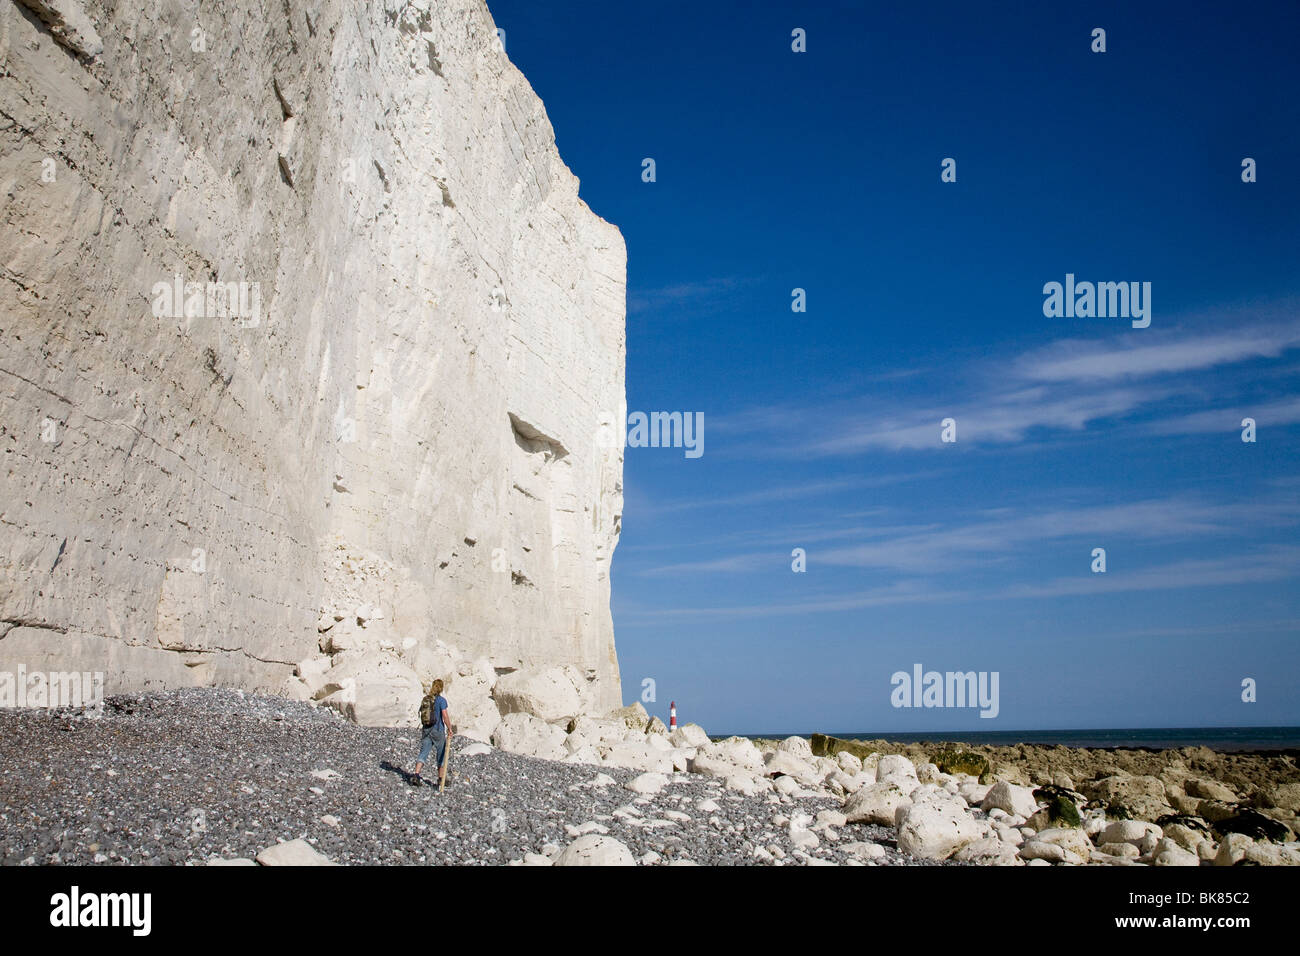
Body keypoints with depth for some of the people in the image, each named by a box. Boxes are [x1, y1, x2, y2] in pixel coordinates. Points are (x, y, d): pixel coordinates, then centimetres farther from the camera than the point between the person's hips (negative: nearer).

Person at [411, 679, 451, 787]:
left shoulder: (425, 699, 7)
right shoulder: (441, 700, -11)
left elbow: (422, 715, 15)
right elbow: (445, 716, -16)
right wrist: (450, 729, -8)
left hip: (426, 730, 5)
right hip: (438, 731, -5)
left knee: (423, 753, 2)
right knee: (441, 755, 9)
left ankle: (416, 775, -15)